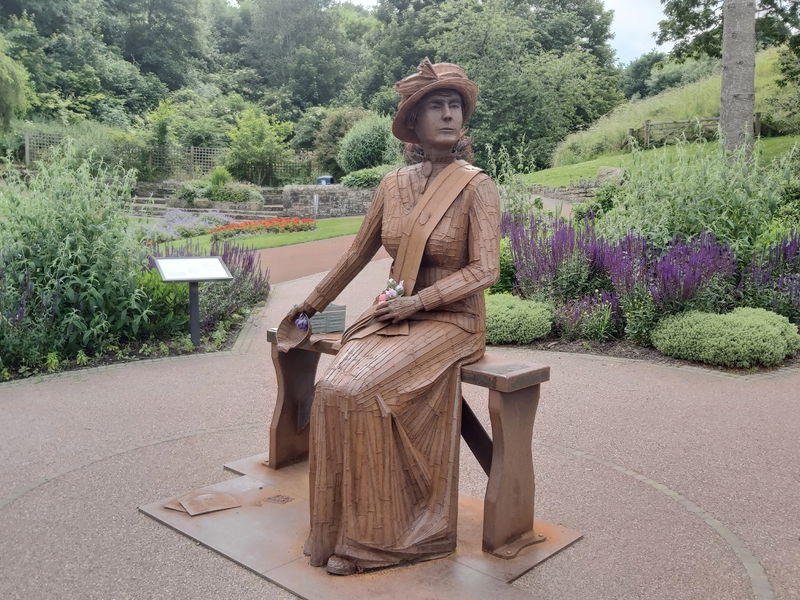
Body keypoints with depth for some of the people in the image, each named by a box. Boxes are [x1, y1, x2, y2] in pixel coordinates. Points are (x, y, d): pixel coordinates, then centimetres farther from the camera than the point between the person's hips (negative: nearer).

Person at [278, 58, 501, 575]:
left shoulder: (476, 186, -7)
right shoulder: (393, 185, 7)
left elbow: (485, 270, -13)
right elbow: (358, 254, 18)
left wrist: (415, 302, -19)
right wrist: (313, 303, 25)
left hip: (450, 320, -5)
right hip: (392, 316, 5)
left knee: (360, 392, -27)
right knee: (334, 389, -22)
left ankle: (374, 536, -9)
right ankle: (346, 528, -7)